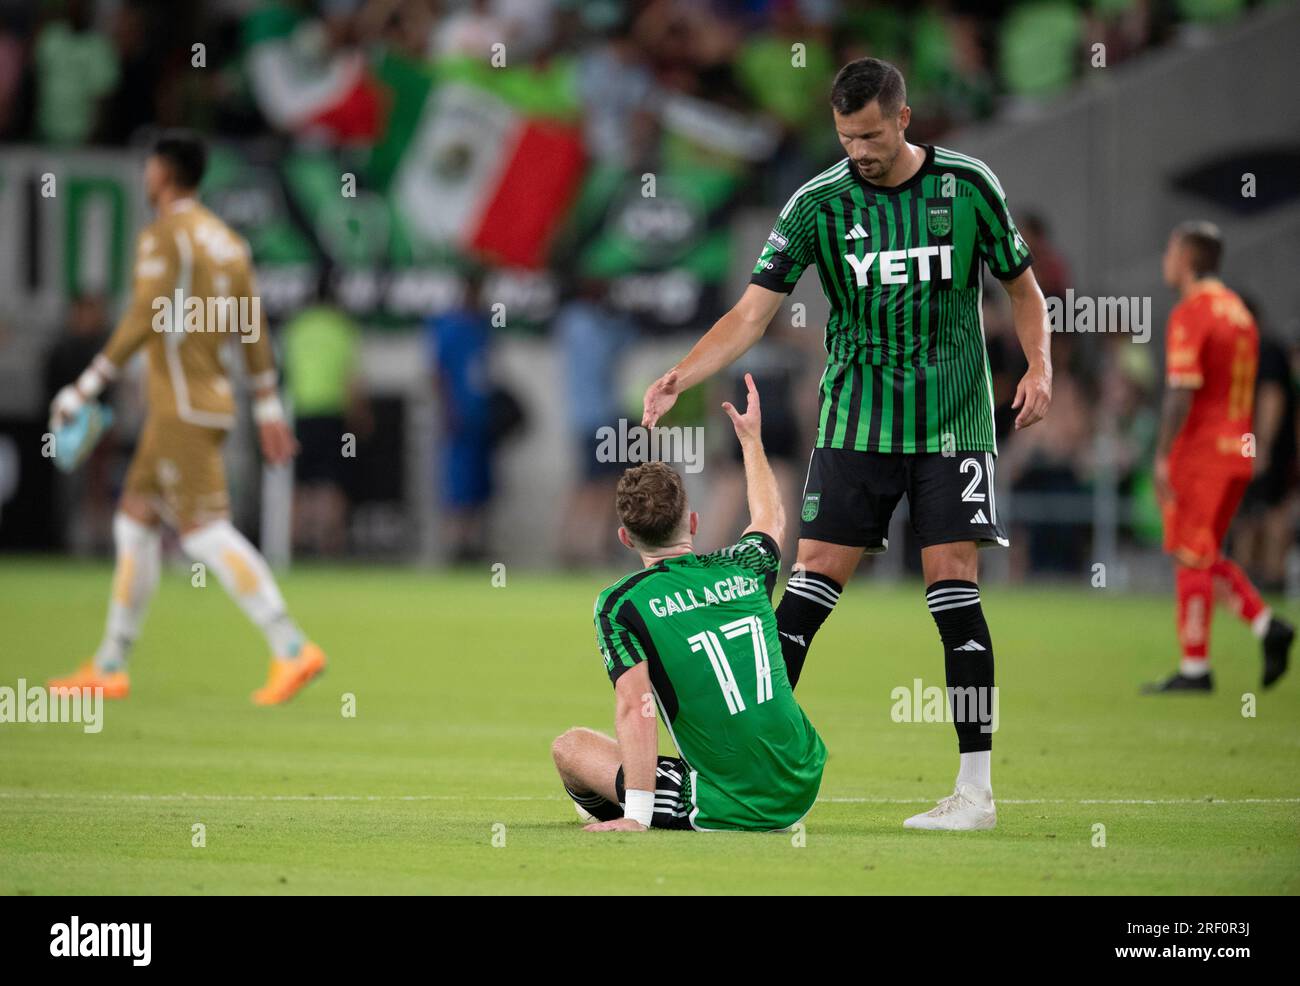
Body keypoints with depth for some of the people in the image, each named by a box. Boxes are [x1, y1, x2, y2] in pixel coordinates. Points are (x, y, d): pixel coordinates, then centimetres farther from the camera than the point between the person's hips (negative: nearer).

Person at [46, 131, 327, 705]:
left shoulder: (163, 237, -11)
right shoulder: (226, 239, 15)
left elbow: (142, 323, -19)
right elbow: (254, 332, 15)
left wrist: (84, 391, -16)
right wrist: (268, 409, 18)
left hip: (184, 409, -9)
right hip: (211, 400, 9)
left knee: (205, 532, -13)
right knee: (134, 521, 13)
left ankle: (292, 650, -21)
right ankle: (109, 667, 15)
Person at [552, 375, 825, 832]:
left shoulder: (621, 604, -8)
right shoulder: (745, 570, 6)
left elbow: (636, 706, -18)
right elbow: (771, 519, 31)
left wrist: (636, 815, -17)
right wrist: (751, 438, 46)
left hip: (724, 809, -5)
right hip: (801, 792, 5)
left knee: (570, 747, 8)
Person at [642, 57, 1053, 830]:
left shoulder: (968, 185, -3)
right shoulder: (820, 203, -3)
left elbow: (1022, 283, 10)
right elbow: (752, 313, -6)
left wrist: (1040, 364, -6)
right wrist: (680, 377, -20)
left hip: (953, 423, -1)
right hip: (855, 425, 1)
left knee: (953, 588, -7)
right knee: (812, 581, -6)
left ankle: (976, 789, -3)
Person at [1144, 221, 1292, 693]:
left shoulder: (1190, 314, -13)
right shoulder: (1239, 312, 14)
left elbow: (1181, 392, -20)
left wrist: (1162, 457, -19)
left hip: (1199, 454, -8)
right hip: (1237, 453, 8)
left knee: (1192, 559, -2)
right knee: (1205, 556, 16)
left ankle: (1194, 668, 0)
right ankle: (1267, 626, 1)